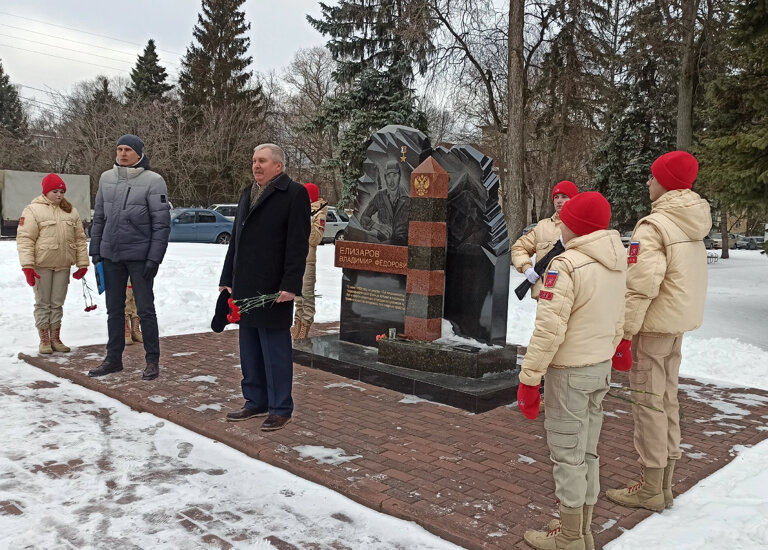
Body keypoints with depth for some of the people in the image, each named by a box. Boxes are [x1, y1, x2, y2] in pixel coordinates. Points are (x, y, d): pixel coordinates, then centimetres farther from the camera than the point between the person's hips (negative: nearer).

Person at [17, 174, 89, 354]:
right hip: (42, 265, -4)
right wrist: (27, 265, -17)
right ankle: (44, 341, 14)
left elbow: (80, 239, 12)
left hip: (63, 265, 4)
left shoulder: (71, 211, 9)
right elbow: (25, 239, -10)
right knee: (43, 303, 5)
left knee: (57, 303, 11)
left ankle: (55, 339, 20)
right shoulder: (33, 210, -5)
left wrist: (82, 263, 8)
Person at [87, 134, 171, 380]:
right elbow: (99, 217, 13)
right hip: (110, 255, 5)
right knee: (114, 309, 13)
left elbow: (161, 223, -12)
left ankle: (152, 360, 13)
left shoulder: (153, 180, -9)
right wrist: (95, 250, 9)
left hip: (139, 256, -5)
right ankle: (113, 358, 24)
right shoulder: (106, 178, 7)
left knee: (145, 309, 2)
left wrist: (154, 258, -16)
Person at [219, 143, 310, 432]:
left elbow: (298, 244, -13)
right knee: (250, 351, 14)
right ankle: (255, 402, 27)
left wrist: (290, 286, -18)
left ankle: (281, 409, 10)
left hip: (273, 289, -8)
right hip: (245, 288, 8)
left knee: (275, 351, 0)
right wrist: (227, 279, 16)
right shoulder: (247, 194, 18)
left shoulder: (294, 193, -7)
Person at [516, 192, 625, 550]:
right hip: (601, 368, 8)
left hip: (569, 372, -8)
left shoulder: (567, 265, -19)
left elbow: (549, 329, -22)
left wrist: (529, 378, -16)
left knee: (567, 456, 5)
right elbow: (618, 322, 12)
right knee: (587, 453, 17)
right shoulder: (616, 265, 5)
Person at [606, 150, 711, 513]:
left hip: (653, 325, -8)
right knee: (667, 400, 15)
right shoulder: (693, 224, 10)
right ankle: (664, 485, 26)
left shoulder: (653, 226, -17)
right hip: (680, 322, 9)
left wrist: (624, 332, -19)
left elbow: (641, 285, -24)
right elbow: (688, 277, 11)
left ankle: (650, 490, 11)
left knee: (649, 403, 1)